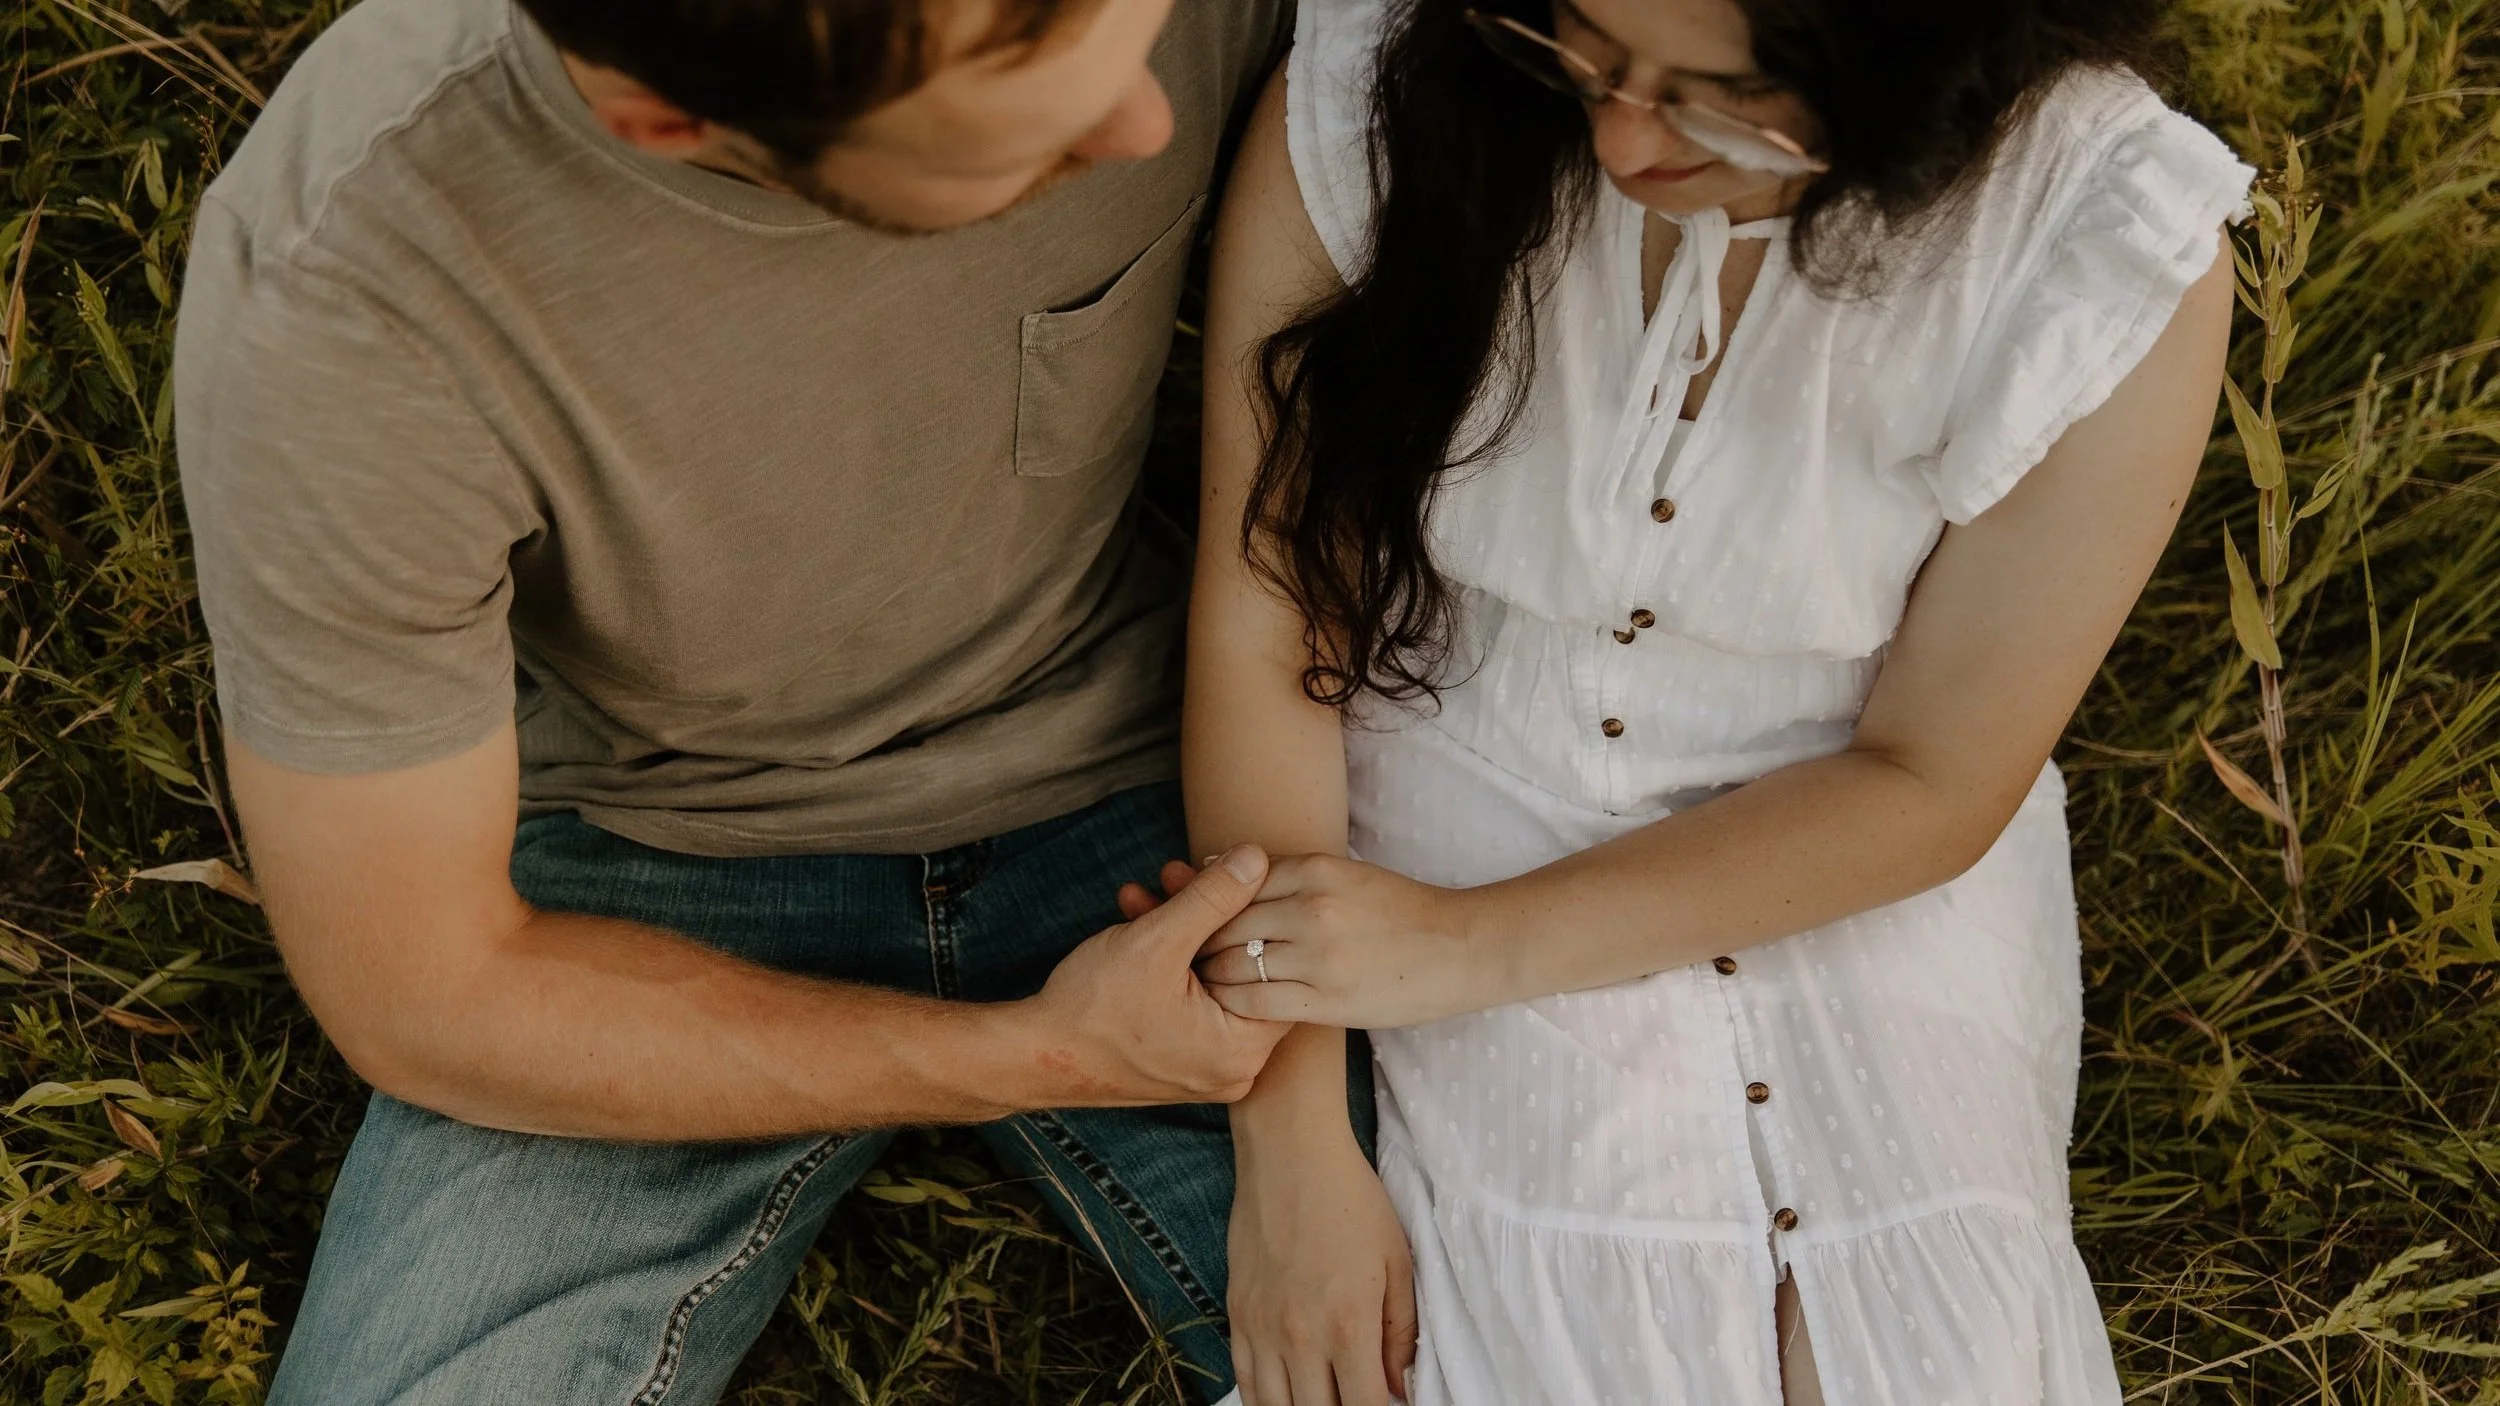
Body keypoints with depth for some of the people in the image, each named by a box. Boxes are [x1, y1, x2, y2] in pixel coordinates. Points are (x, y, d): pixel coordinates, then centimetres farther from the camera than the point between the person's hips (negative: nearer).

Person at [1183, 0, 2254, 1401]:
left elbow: (1930, 784, -12)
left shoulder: (2116, 248, -23)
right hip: (1460, 806, 0)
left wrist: (1468, 945, -18)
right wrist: (1291, 1152, -14)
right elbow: (1264, 627, -14)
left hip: (1864, 860, 1)